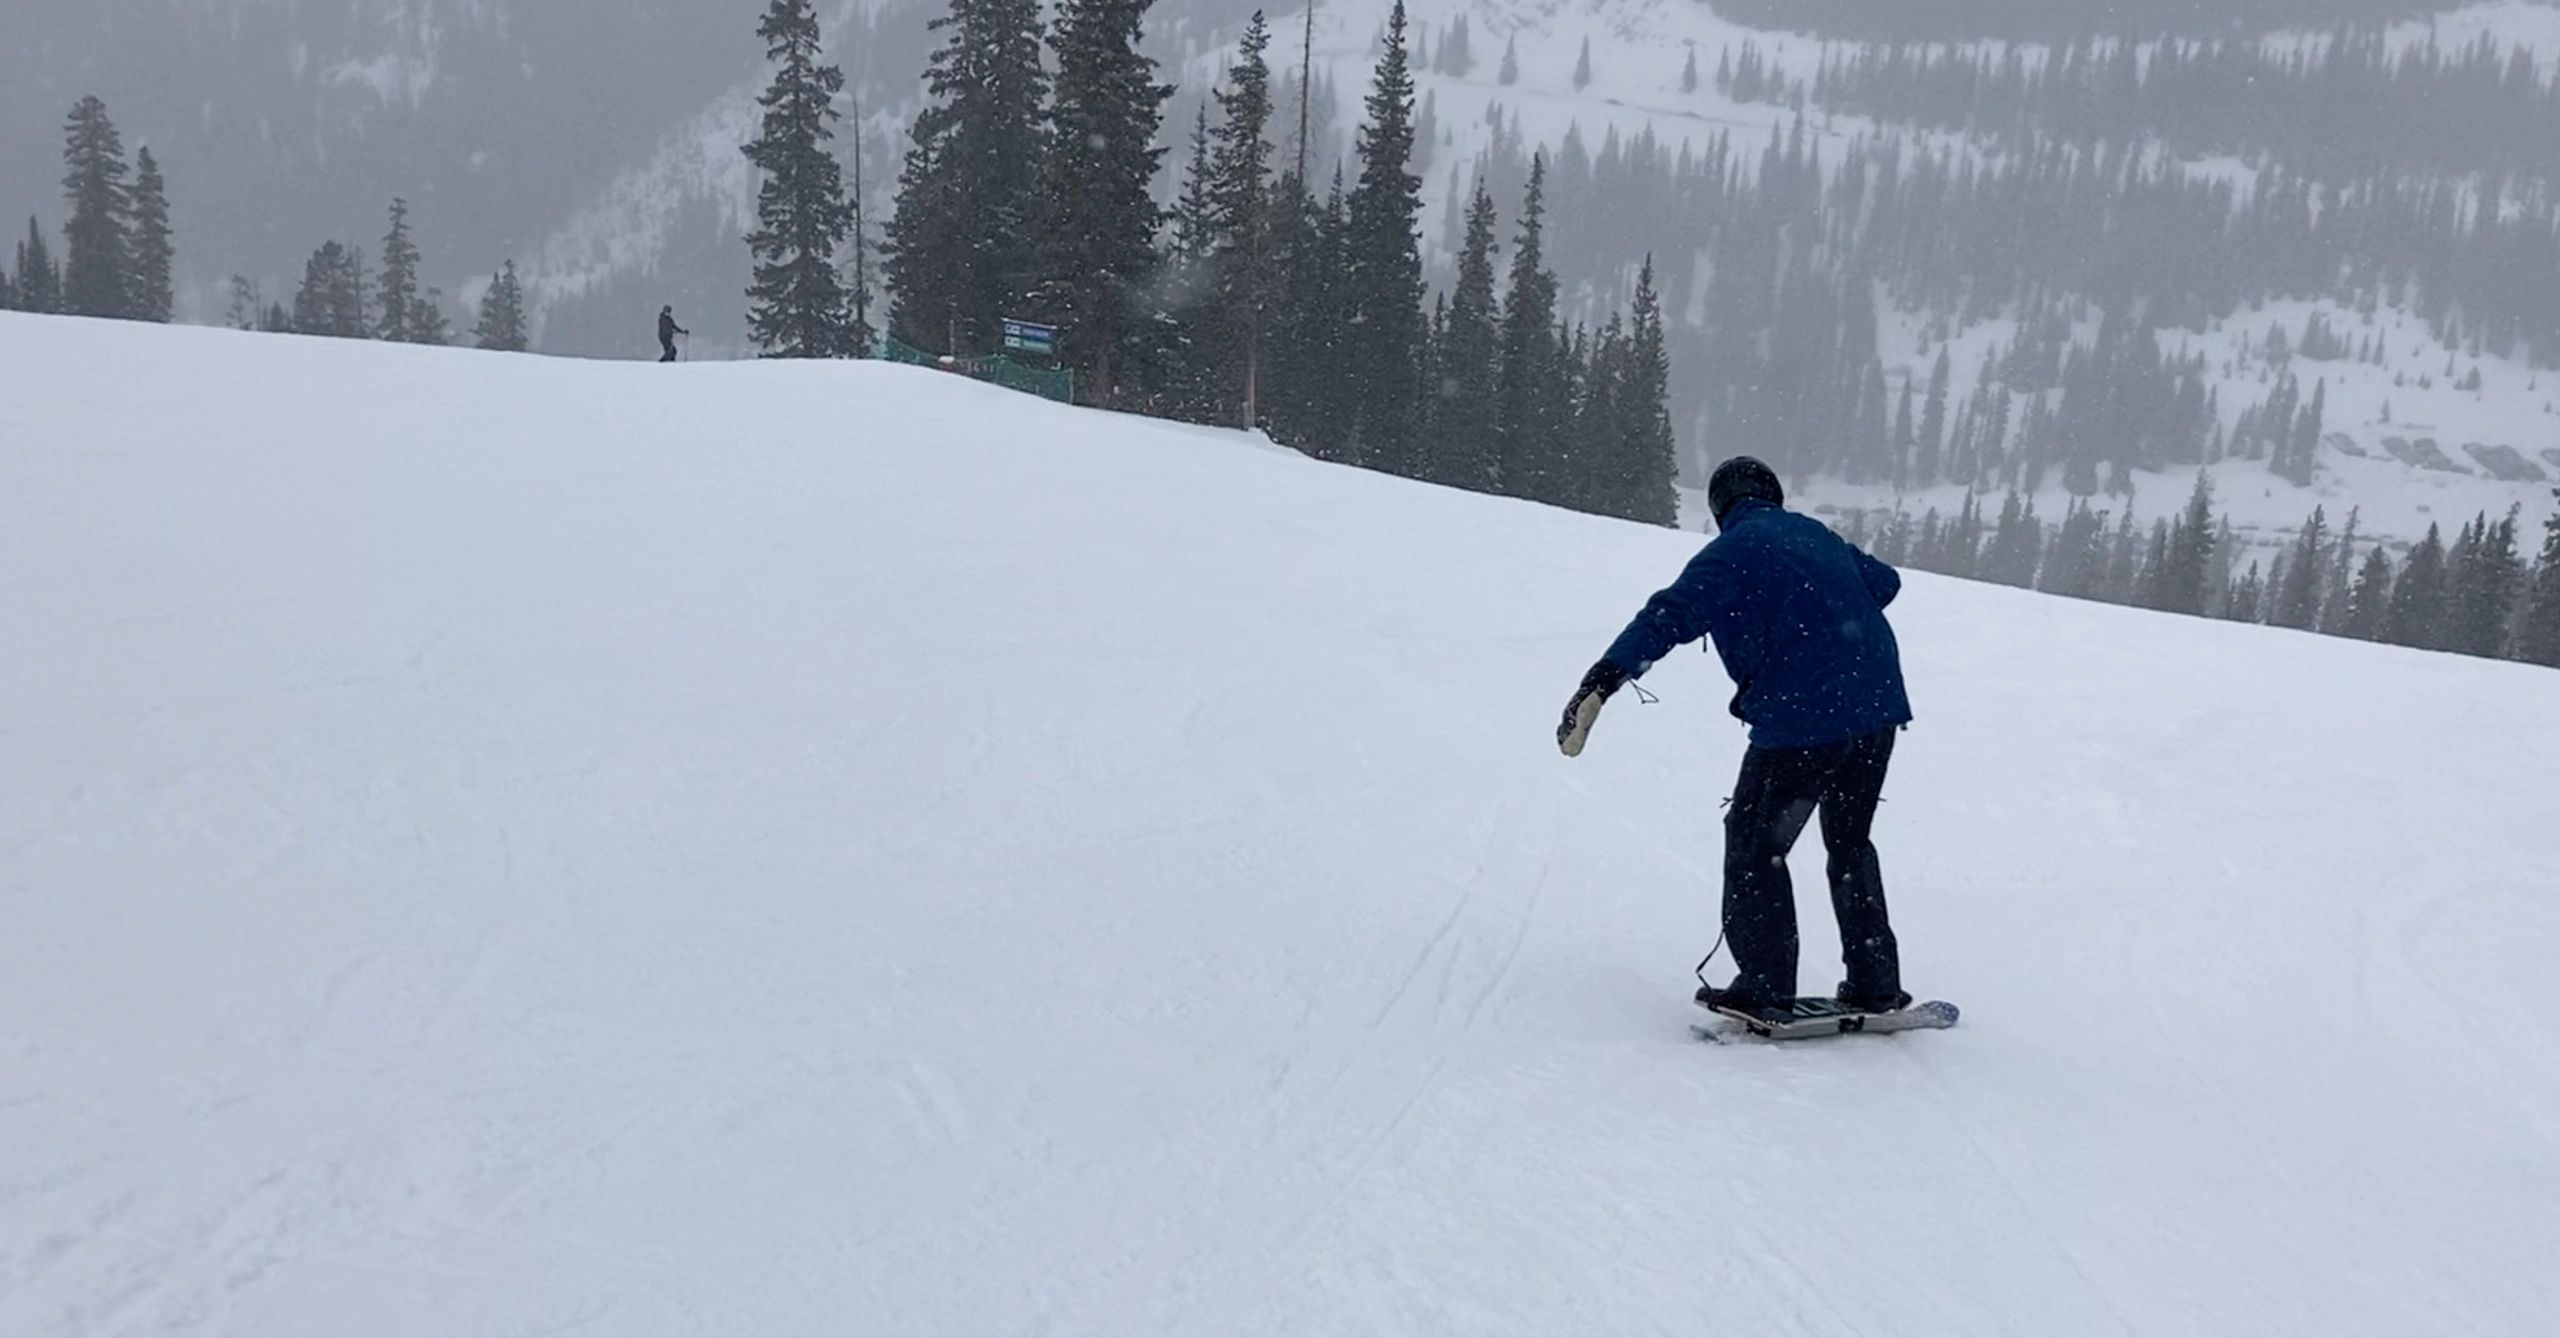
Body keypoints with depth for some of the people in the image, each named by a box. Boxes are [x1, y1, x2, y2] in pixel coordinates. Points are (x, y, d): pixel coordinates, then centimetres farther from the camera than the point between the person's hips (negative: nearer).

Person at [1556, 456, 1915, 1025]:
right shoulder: (1819, 536, 17)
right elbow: (1884, 582, 35)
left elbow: (1669, 618, -17)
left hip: (1801, 723, -7)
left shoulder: (1730, 554, -3)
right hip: (1878, 709, 7)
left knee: (1754, 846, 6)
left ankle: (1765, 989, 3)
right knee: (1850, 845, 22)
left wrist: (1599, 683, -23)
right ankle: (1875, 984, 22)